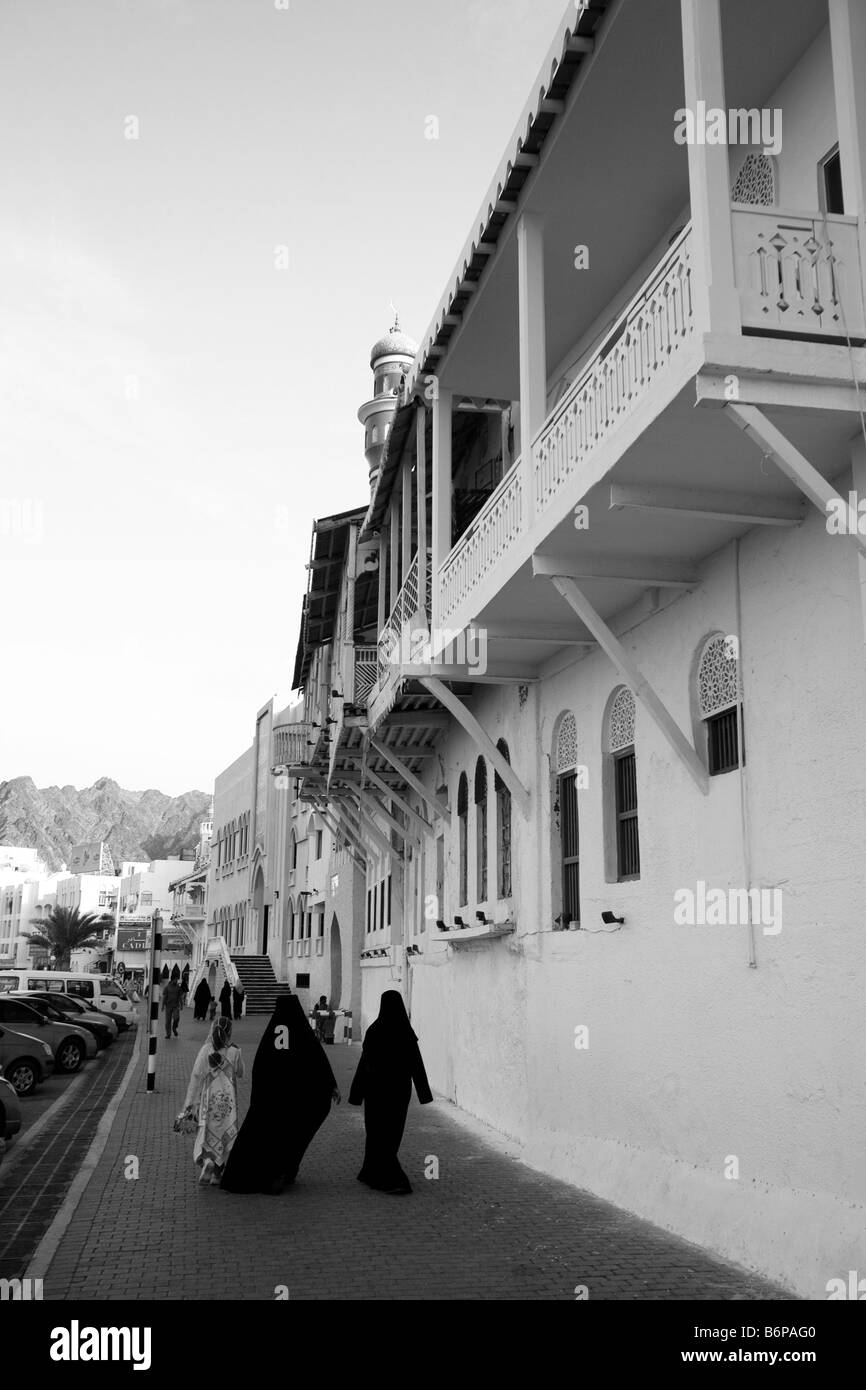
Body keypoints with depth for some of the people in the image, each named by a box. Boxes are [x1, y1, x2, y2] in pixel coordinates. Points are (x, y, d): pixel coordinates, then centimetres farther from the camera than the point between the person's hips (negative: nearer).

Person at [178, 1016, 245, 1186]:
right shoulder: (234, 1052, -10)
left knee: (207, 1133, 12)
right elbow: (240, 1073, 5)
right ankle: (217, 1172, 11)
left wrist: (190, 1103, -2)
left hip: (208, 1098, 1)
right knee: (225, 1134, 11)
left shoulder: (205, 1050, -8)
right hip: (228, 1099, -1)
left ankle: (207, 1161, -13)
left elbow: (196, 1076, -7)